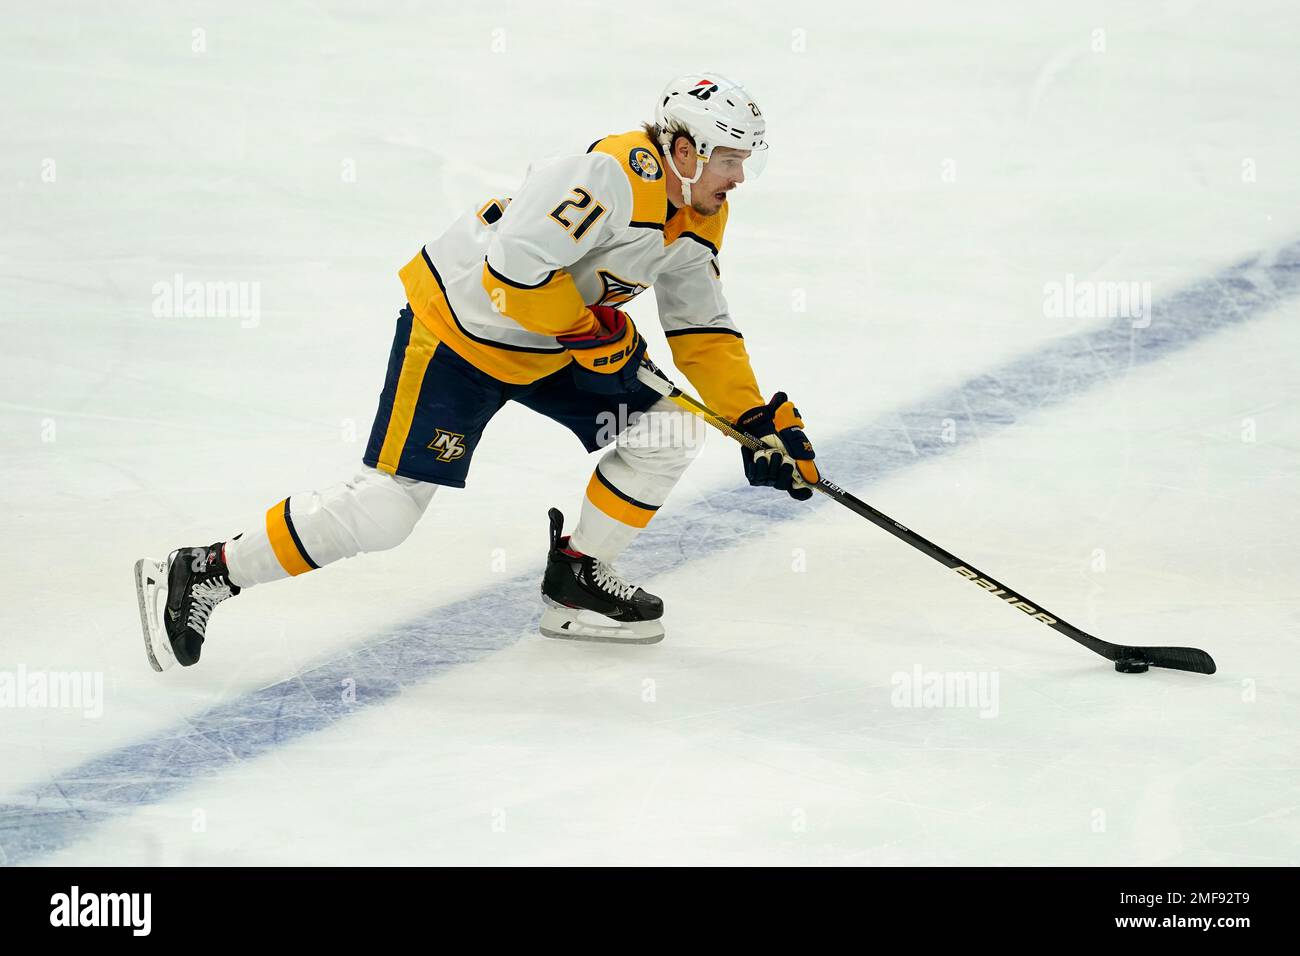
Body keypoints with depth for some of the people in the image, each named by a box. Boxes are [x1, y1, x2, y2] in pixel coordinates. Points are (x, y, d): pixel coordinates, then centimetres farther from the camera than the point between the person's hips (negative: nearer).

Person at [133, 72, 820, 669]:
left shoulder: (700, 218, 2)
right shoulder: (615, 175, -28)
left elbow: (703, 335, 8)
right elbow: (512, 271, -33)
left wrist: (758, 419, 0)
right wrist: (590, 329, -22)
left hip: (557, 342, 9)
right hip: (457, 327, -9)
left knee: (665, 432, 1)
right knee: (385, 509, -14)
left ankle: (576, 584, 15)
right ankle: (200, 575, -4)